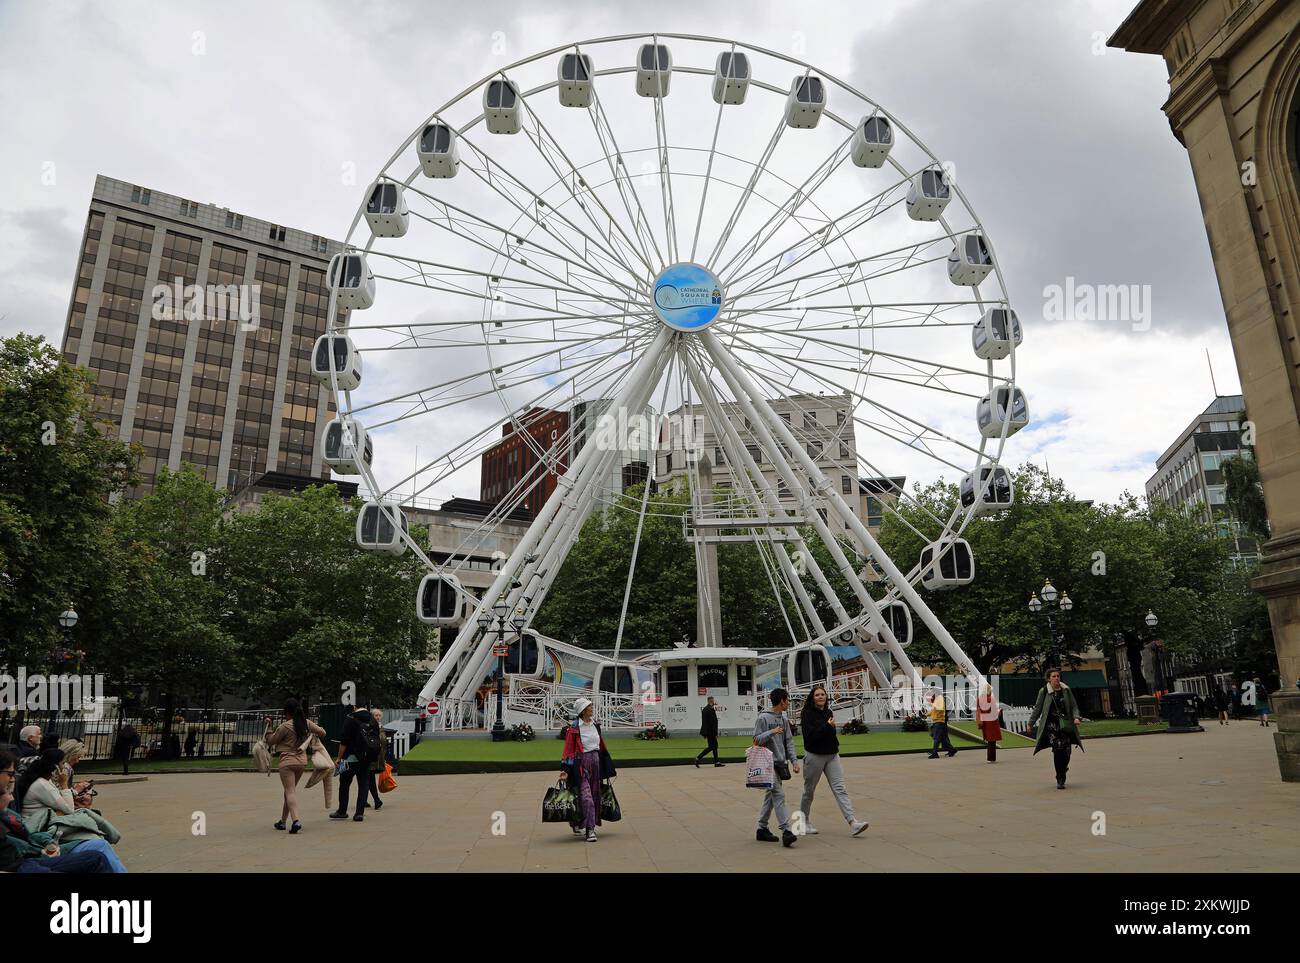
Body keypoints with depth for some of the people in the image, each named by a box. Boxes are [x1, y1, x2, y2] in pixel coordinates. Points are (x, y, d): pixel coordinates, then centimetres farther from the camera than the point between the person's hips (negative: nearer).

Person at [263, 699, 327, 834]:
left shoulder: (284, 726, -13)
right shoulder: (307, 723, 3)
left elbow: (270, 742, -2)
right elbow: (322, 732, 11)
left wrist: (269, 726, 6)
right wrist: (314, 736, 31)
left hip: (287, 761, -6)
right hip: (302, 760, 6)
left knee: (290, 791, -9)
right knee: (290, 790, 19)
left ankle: (296, 821, -25)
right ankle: (282, 821, 29)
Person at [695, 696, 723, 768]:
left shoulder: (704, 709, 11)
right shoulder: (711, 709, -18)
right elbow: (713, 722, -20)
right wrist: (716, 734, -16)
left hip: (707, 731, 10)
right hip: (710, 732, -10)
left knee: (715, 746, 14)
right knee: (711, 747, -4)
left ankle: (716, 762, 17)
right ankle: (698, 758, -5)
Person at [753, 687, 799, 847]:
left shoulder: (784, 719, 13)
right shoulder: (763, 718, -9)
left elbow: (789, 741, 14)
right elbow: (756, 740, -9)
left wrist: (794, 760, 4)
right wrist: (772, 732, -21)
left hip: (780, 762, 7)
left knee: (770, 796, 11)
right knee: (778, 794, -14)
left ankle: (762, 829, 20)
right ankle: (785, 830, -16)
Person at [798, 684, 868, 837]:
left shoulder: (828, 712, 9)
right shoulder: (807, 714, -10)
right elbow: (810, 736, -20)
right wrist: (827, 726, -21)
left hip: (832, 756, 5)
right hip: (814, 756, -5)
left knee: (840, 788, -6)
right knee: (809, 791, 9)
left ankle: (853, 823, -16)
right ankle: (804, 822, 26)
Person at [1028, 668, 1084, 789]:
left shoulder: (1066, 690, 7)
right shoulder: (1044, 692, 0)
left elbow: (1074, 706, 11)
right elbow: (1037, 708, 8)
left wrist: (1076, 717, -9)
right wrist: (1031, 723, 12)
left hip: (1065, 725, 3)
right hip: (1051, 725, -3)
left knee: (1066, 752, 2)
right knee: (1058, 749, -15)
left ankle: (1063, 769, 30)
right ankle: (1060, 780, -8)